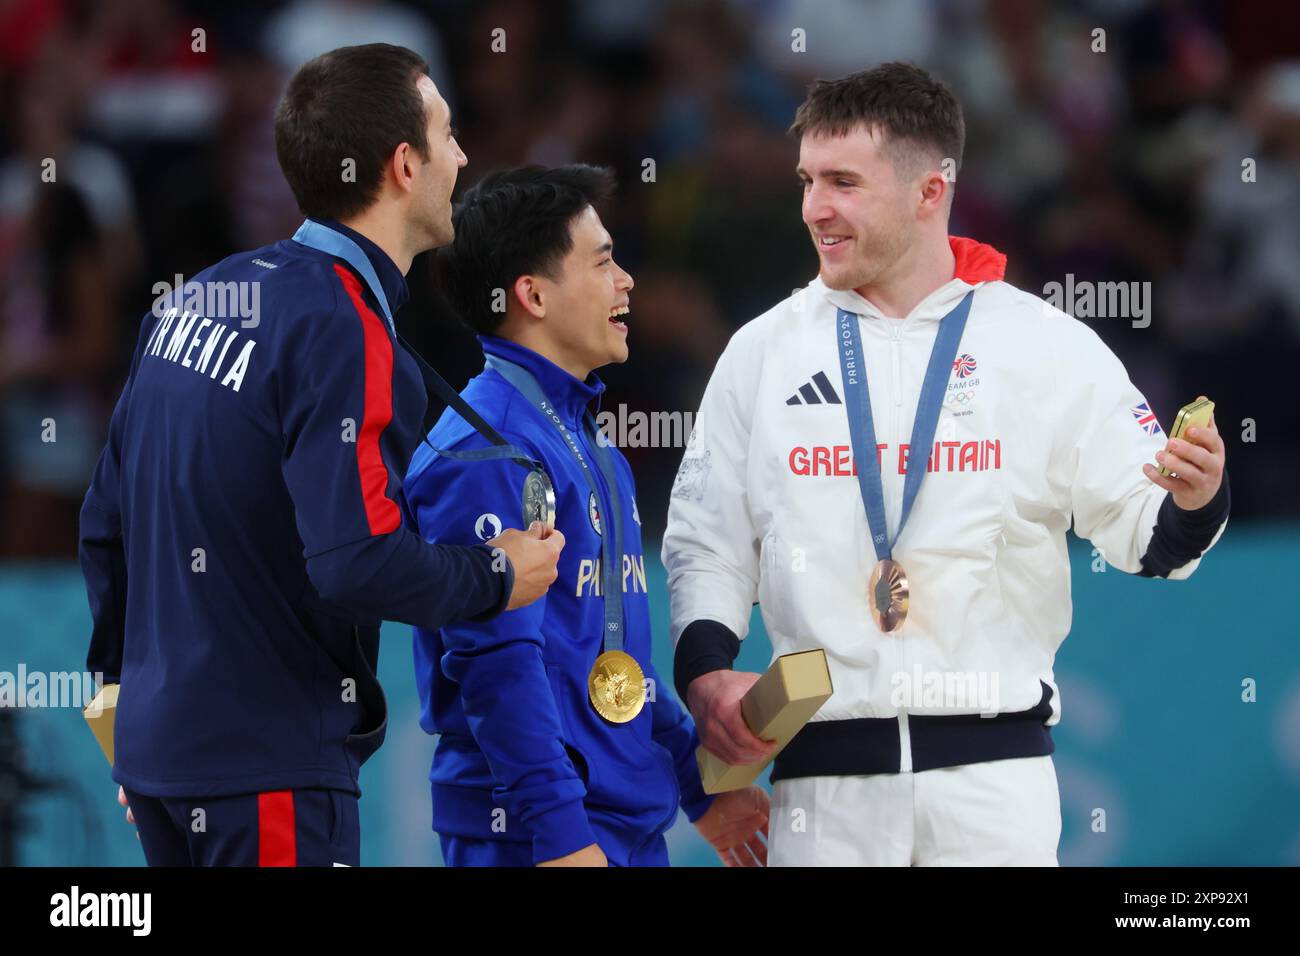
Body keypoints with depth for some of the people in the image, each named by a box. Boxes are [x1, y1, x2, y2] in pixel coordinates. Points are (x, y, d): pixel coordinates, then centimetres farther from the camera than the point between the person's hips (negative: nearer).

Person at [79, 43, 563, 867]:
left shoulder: (193, 300, 10)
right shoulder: (347, 336, -17)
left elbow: (106, 522, 16)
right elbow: (359, 560, -26)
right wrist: (499, 577, -9)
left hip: (156, 747, 9)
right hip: (271, 770, -9)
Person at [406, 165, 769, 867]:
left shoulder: (588, 444, 18)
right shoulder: (486, 448, -14)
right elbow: (498, 660, -20)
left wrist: (697, 785, 24)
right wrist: (561, 833, -24)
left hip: (631, 831, 9)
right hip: (533, 835, -9)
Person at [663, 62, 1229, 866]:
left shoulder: (1050, 348, 3)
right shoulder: (764, 352, 9)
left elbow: (1144, 529, 2)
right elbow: (708, 542, 12)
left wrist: (1192, 504, -21)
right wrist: (705, 671, -5)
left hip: (994, 769, -2)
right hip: (823, 767, 2)